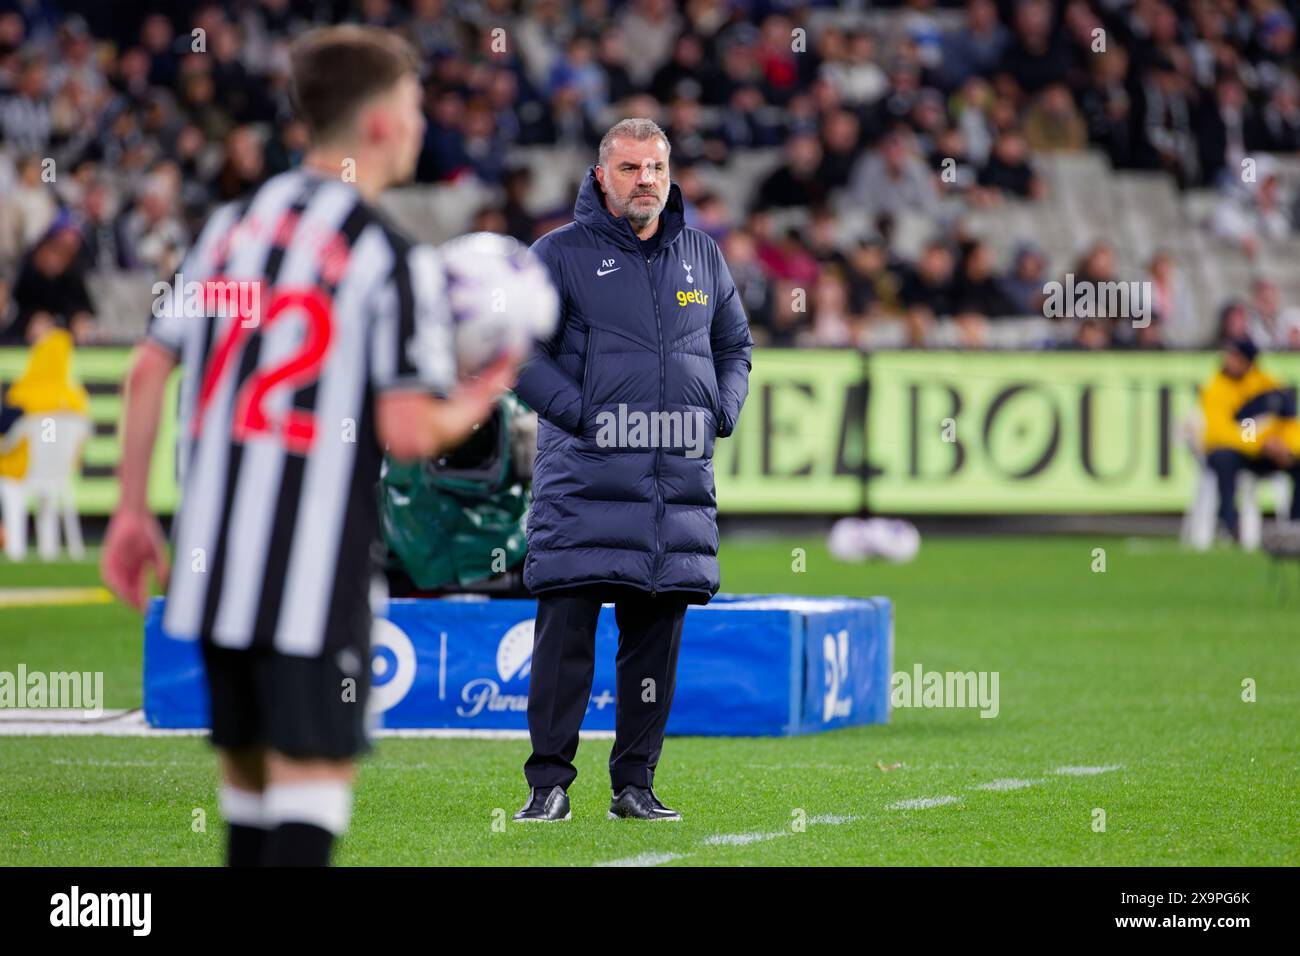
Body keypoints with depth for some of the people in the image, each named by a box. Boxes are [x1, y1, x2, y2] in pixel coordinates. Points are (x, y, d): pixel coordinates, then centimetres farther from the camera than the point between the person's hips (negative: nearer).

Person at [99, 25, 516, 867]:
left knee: (248, 776, 17)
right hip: (314, 576, -7)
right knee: (313, 781, -6)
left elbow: (149, 370, 11)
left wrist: (133, 511, 18)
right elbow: (408, 431, -16)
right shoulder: (395, 260, -9)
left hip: (213, 564, 7)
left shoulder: (233, 224, 11)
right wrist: (477, 403, 5)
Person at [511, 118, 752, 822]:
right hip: (585, 475, -4)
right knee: (566, 627, -9)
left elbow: (735, 345, 25)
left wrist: (721, 413, 7)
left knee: (657, 632, 5)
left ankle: (635, 784, 12)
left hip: (680, 476, 4)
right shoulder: (561, 255, 1)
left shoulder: (702, 257, 15)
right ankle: (549, 782, -5)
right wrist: (581, 415, -12)